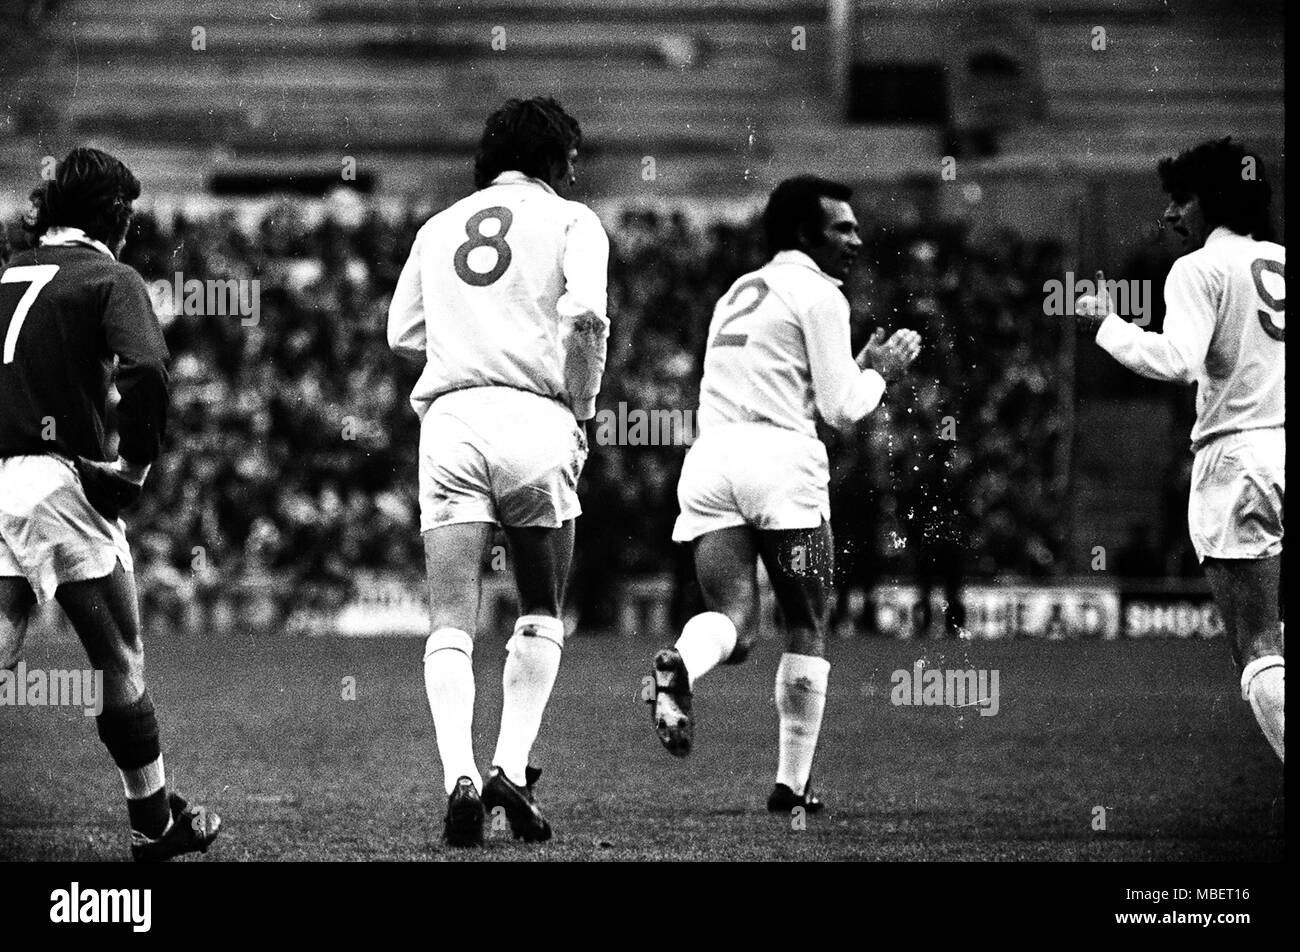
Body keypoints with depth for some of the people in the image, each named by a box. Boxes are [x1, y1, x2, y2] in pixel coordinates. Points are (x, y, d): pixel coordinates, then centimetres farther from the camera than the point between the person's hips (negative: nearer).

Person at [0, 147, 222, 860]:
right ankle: (155, 824, 20)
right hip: (59, 480, -5)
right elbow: (145, 368, -20)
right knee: (122, 666, 10)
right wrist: (136, 461, -10)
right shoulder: (109, 278, -3)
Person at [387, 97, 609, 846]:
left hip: (449, 418, 2)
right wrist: (582, 411, 2)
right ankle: (514, 767, 1)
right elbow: (586, 314, -10)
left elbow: (403, 334, 16)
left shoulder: (439, 227, 19)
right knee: (542, 616, 15)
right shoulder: (571, 222, 7)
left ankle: (459, 773, -20)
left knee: (452, 624, -1)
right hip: (535, 419, -2)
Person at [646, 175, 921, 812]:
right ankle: (792, 784, 6)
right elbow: (840, 410, -2)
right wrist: (881, 373, 17)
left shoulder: (738, 294, 28)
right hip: (780, 459, -6)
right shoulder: (817, 293, 2)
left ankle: (678, 668, -40)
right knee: (806, 628, 8)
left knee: (735, 622, -5)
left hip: (711, 454, 6)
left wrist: (858, 369, 32)